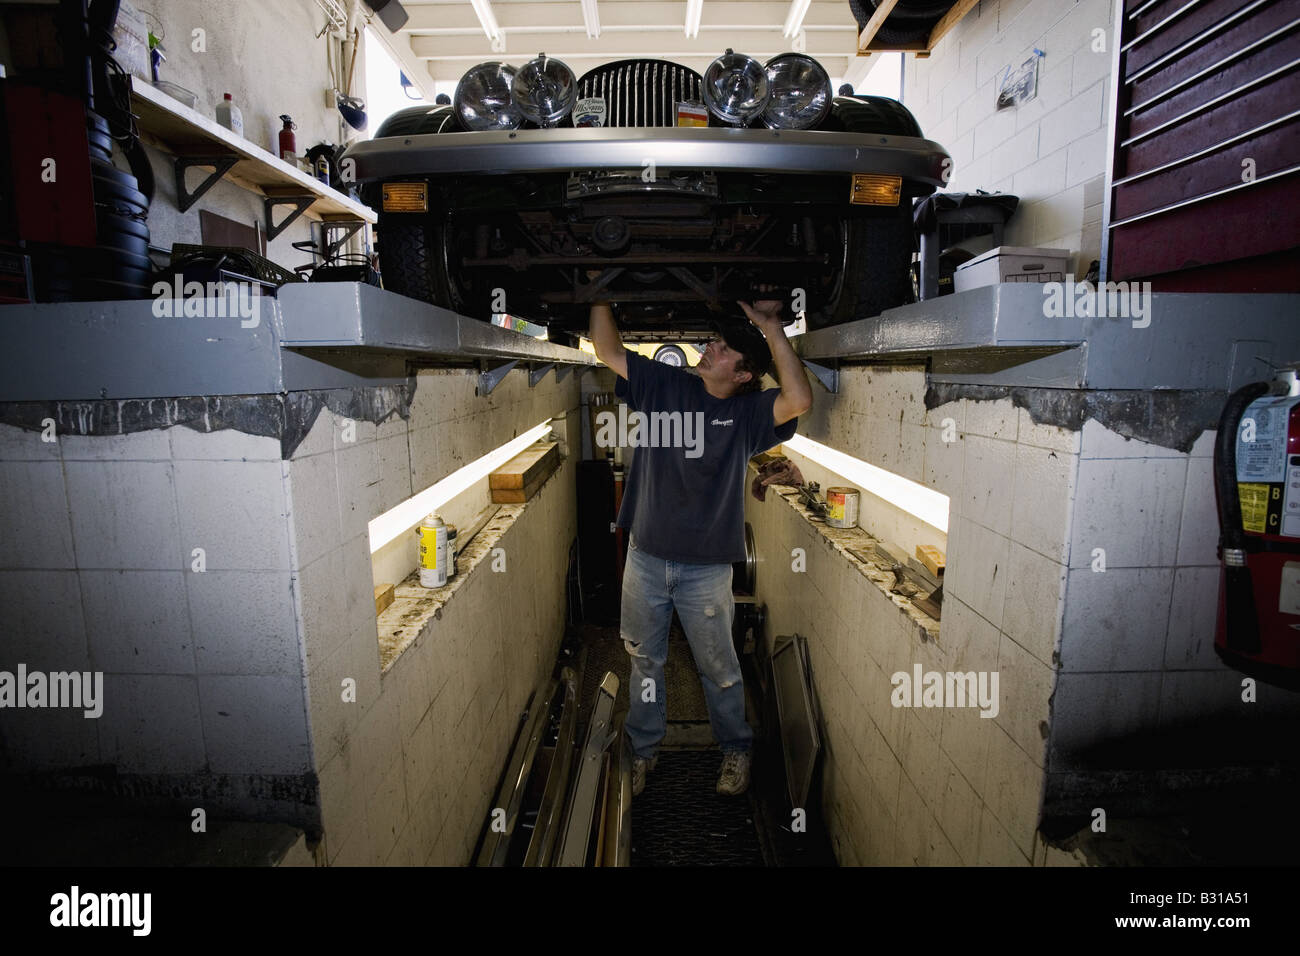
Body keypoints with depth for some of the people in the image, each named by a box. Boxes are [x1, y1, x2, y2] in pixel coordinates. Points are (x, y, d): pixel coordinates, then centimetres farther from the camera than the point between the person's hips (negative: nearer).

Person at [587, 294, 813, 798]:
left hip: (706, 568, -2)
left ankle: (736, 748, 41)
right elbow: (607, 350, 2)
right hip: (646, 557, 3)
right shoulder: (663, 384, 0)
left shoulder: (748, 410, -7)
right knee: (644, 661, 19)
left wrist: (771, 326, -25)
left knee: (718, 666, 15)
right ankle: (643, 750, 40)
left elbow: (799, 400, -26)